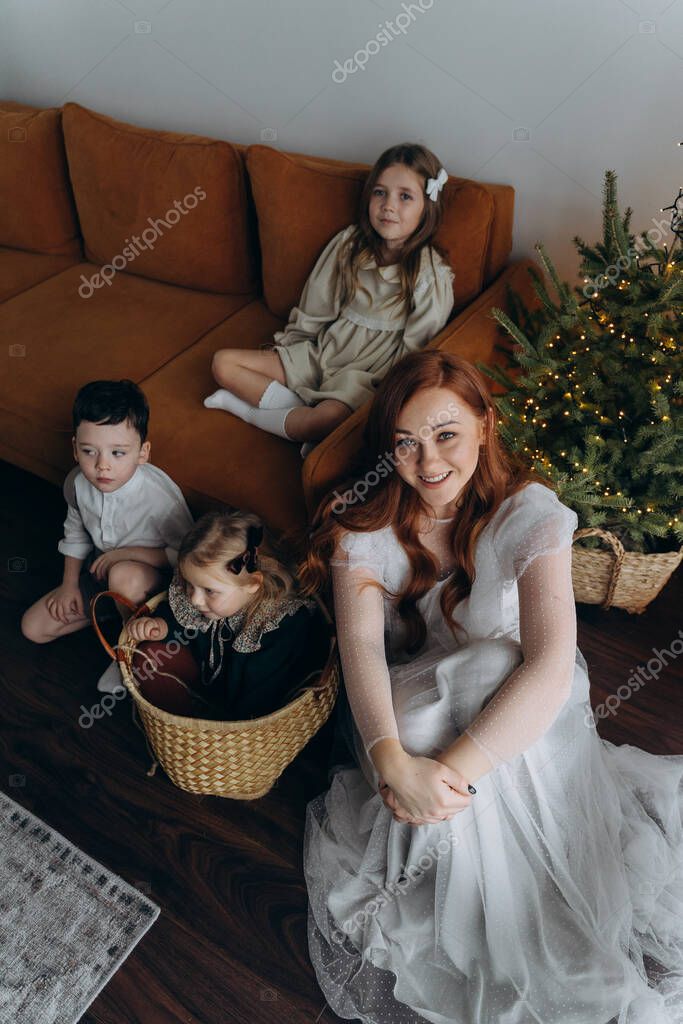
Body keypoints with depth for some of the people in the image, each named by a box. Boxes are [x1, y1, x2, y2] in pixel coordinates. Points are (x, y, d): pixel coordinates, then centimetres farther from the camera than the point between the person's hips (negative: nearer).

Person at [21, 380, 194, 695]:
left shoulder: (159, 495, -34)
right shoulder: (77, 483, -15)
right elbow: (75, 533, 6)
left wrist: (124, 553, -26)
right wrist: (70, 583, 3)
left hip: (153, 572, -6)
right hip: (101, 565, 6)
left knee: (125, 576, -41)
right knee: (34, 627, 6)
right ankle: (115, 605, 16)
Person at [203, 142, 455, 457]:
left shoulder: (433, 276, -9)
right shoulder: (349, 243, 4)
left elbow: (413, 353, -8)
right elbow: (313, 312, 10)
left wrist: (383, 392, -15)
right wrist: (289, 348, 7)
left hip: (364, 375, -5)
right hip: (319, 354, 6)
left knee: (331, 419, -39)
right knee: (223, 363, -4)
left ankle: (245, 407, -13)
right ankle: (304, 413, -16)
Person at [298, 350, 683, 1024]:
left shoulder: (529, 512, -19)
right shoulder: (364, 521, -13)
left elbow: (551, 663, -31)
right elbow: (360, 644, -25)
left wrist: (453, 767, -39)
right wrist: (394, 761, -42)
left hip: (517, 709, 0)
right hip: (405, 708, 1)